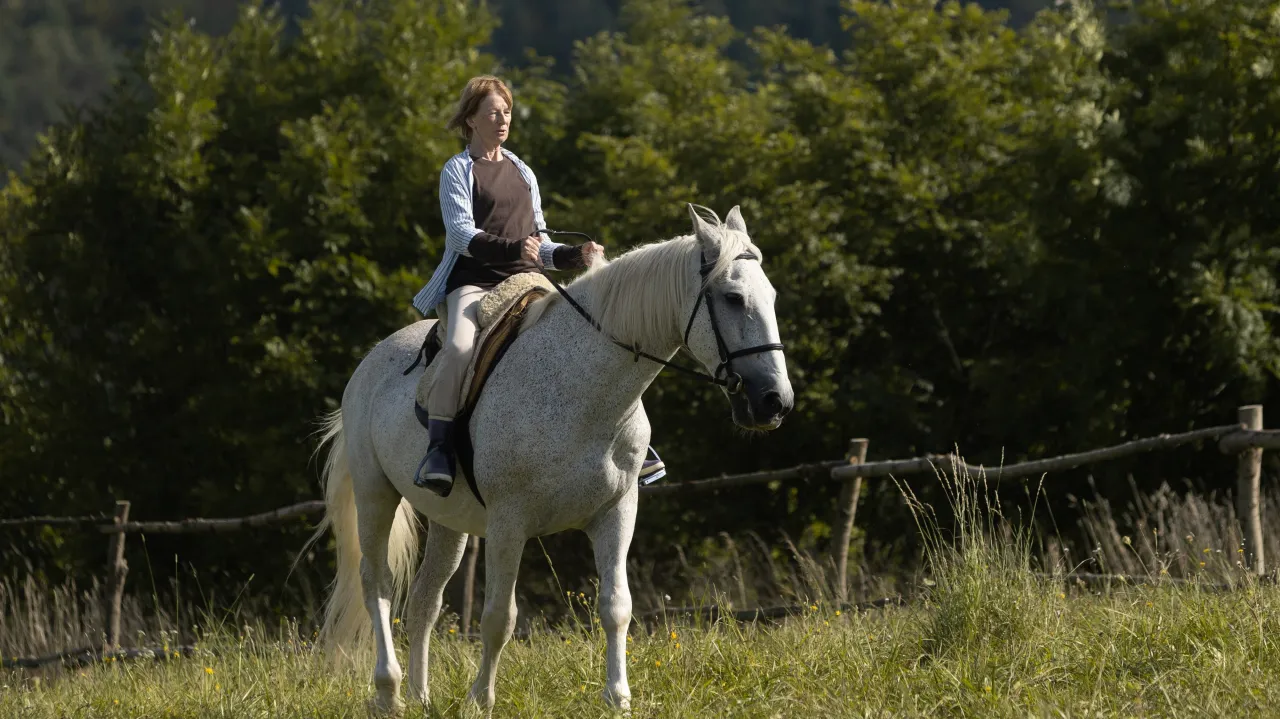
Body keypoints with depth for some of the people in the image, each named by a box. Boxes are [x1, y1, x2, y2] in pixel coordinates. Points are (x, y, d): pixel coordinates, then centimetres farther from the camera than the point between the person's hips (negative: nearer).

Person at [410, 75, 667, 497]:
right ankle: (438, 450, -33)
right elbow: (461, 233, -8)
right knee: (459, 348, -36)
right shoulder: (458, 171, 6)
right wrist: (510, 248, -23)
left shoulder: (522, 174, 23)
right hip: (473, 283, -5)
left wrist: (574, 256, 5)